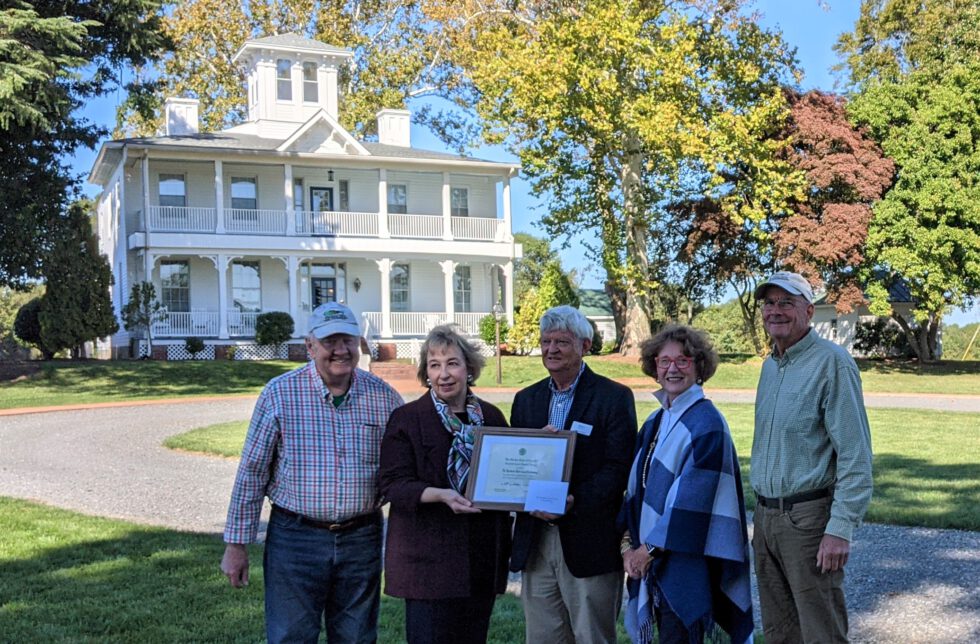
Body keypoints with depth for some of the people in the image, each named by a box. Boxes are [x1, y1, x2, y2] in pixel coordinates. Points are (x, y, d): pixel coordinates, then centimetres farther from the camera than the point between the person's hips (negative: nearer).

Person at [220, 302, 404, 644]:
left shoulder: (384, 397, 1)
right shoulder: (279, 394, -6)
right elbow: (251, 472, -2)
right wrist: (236, 543, -2)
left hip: (361, 538, 2)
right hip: (295, 538, -2)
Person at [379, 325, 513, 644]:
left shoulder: (491, 417, 11)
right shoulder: (406, 419, -3)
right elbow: (393, 485, -10)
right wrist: (440, 495, -25)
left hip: (481, 555, 5)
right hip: (429, 556, -4)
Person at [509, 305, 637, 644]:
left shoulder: (615, 397, -3)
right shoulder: (526, 399, 13)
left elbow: (619, 468, -11)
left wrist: (573, 502, -21)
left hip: (589, 542, -5)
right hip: (536, 541, 5)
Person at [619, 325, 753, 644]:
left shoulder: (706, 424, -13)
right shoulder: (654, 423, 11)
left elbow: (693, 496, -18)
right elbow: (637, 486, 12)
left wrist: (650, 548, -14)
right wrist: (628, 543, 1)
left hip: (687, 558, -7)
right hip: (651, 557, 7)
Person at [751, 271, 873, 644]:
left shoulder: (832, 363, -12)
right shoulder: (769, 365, 13)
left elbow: (856, 454, -16)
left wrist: (841, 528, -21)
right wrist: (762, 512, 16)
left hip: (808, 517, -8)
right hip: (766, 514, 8)